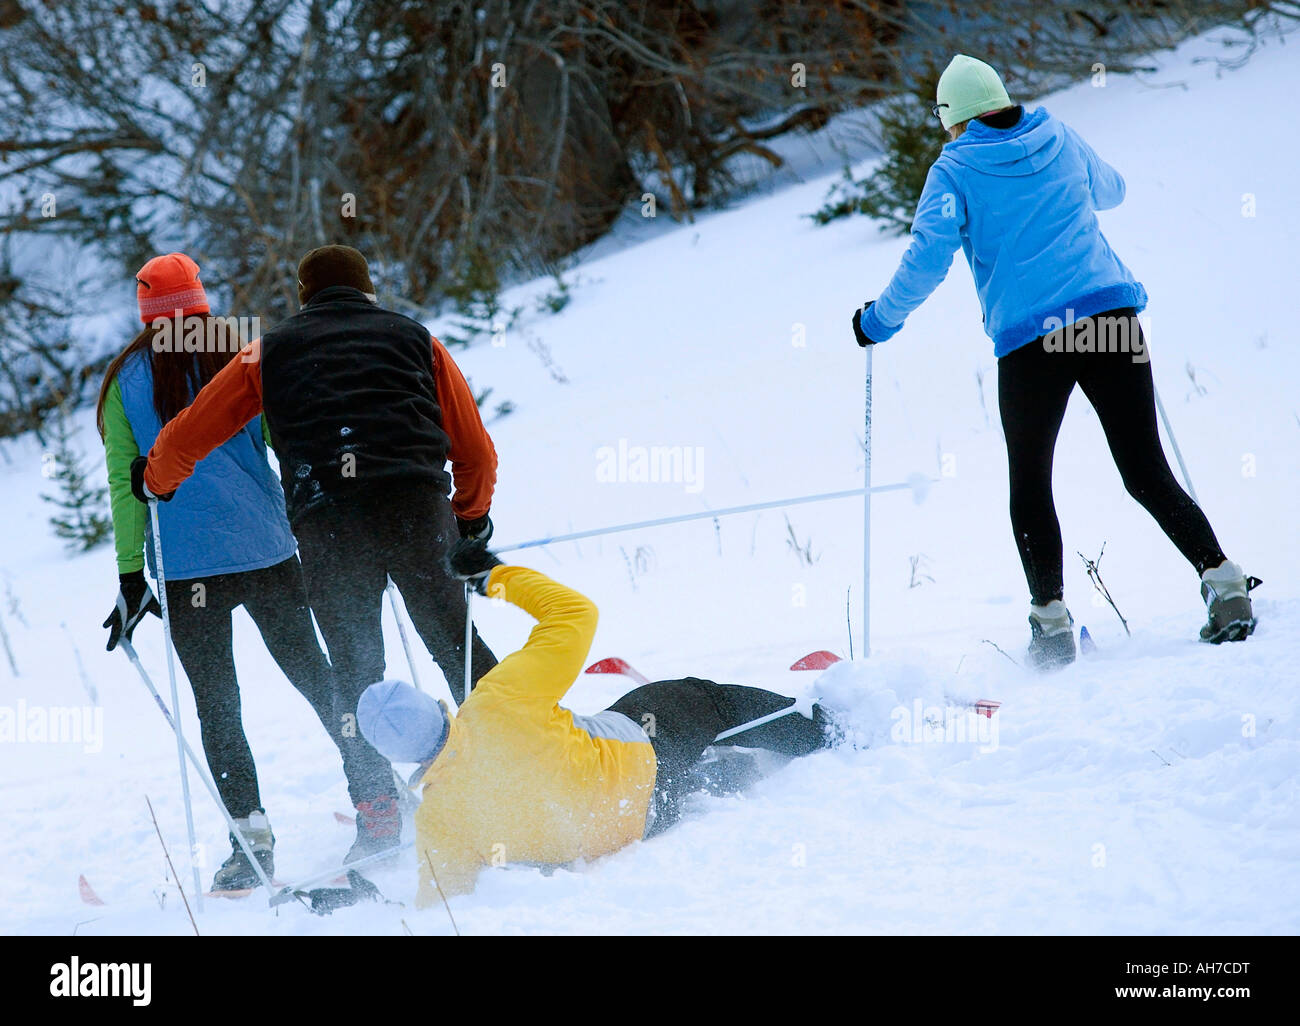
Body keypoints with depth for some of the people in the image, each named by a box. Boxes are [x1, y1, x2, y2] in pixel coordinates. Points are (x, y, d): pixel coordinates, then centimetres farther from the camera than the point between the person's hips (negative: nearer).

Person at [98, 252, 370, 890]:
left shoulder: (126, 381, 3)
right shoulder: (243, 360, 4)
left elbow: (125, 484, 1)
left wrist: (132, 580, 3)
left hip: (185, 567, -1)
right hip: (266, 550, 1)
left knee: (216, 705, 3)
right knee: (313, 676, 15)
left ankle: (252, 836, -4)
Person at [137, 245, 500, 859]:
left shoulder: (271, 353, 22)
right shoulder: (414, 339, 24)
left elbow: (185, 438, 21)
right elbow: (476, 451, 25)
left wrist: (156, 483, 42)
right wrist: (471, 520, 41)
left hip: (325, 525, 0)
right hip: (417, 508, 0)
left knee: (355, 672, 8)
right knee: (456, 644, 8)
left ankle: (378, 815, 2)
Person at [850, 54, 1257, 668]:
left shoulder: (954, 172, 2)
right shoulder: (1060, 140, 14)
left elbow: (928, 259, -7)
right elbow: (1109, 191, 33)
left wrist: (879, 320, 8)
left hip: (1029, 340, -3)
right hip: (1112, 315, 3)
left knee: (1030, 486, 11)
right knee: (1147, 474, 7)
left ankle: (1051, 619, 3)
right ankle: (1224, 583, -5)